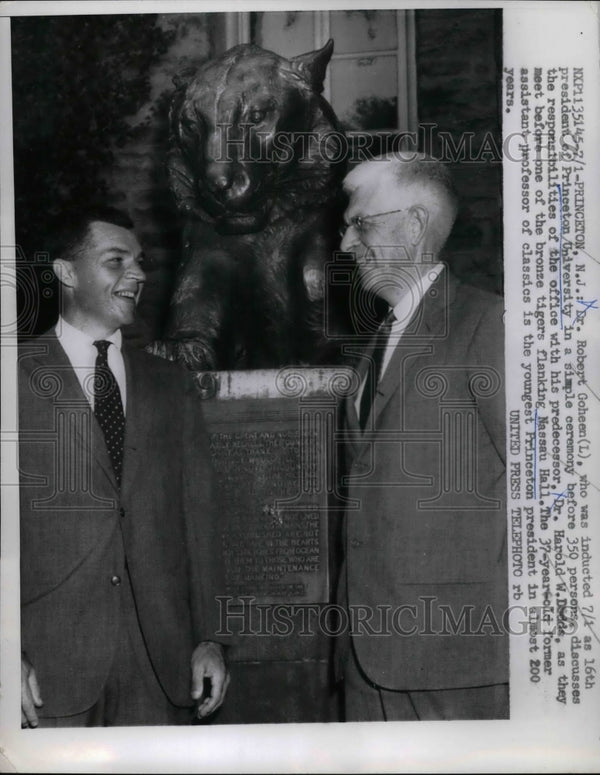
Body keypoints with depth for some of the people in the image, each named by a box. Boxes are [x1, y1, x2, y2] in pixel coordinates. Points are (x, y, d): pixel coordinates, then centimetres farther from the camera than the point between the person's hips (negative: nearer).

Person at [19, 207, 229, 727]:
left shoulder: (171, 386, 11)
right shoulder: (20, 377, 0)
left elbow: (196, 516, 10)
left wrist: (208, 638, 6)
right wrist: (13, 655, -11)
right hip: (51, 657, -3)